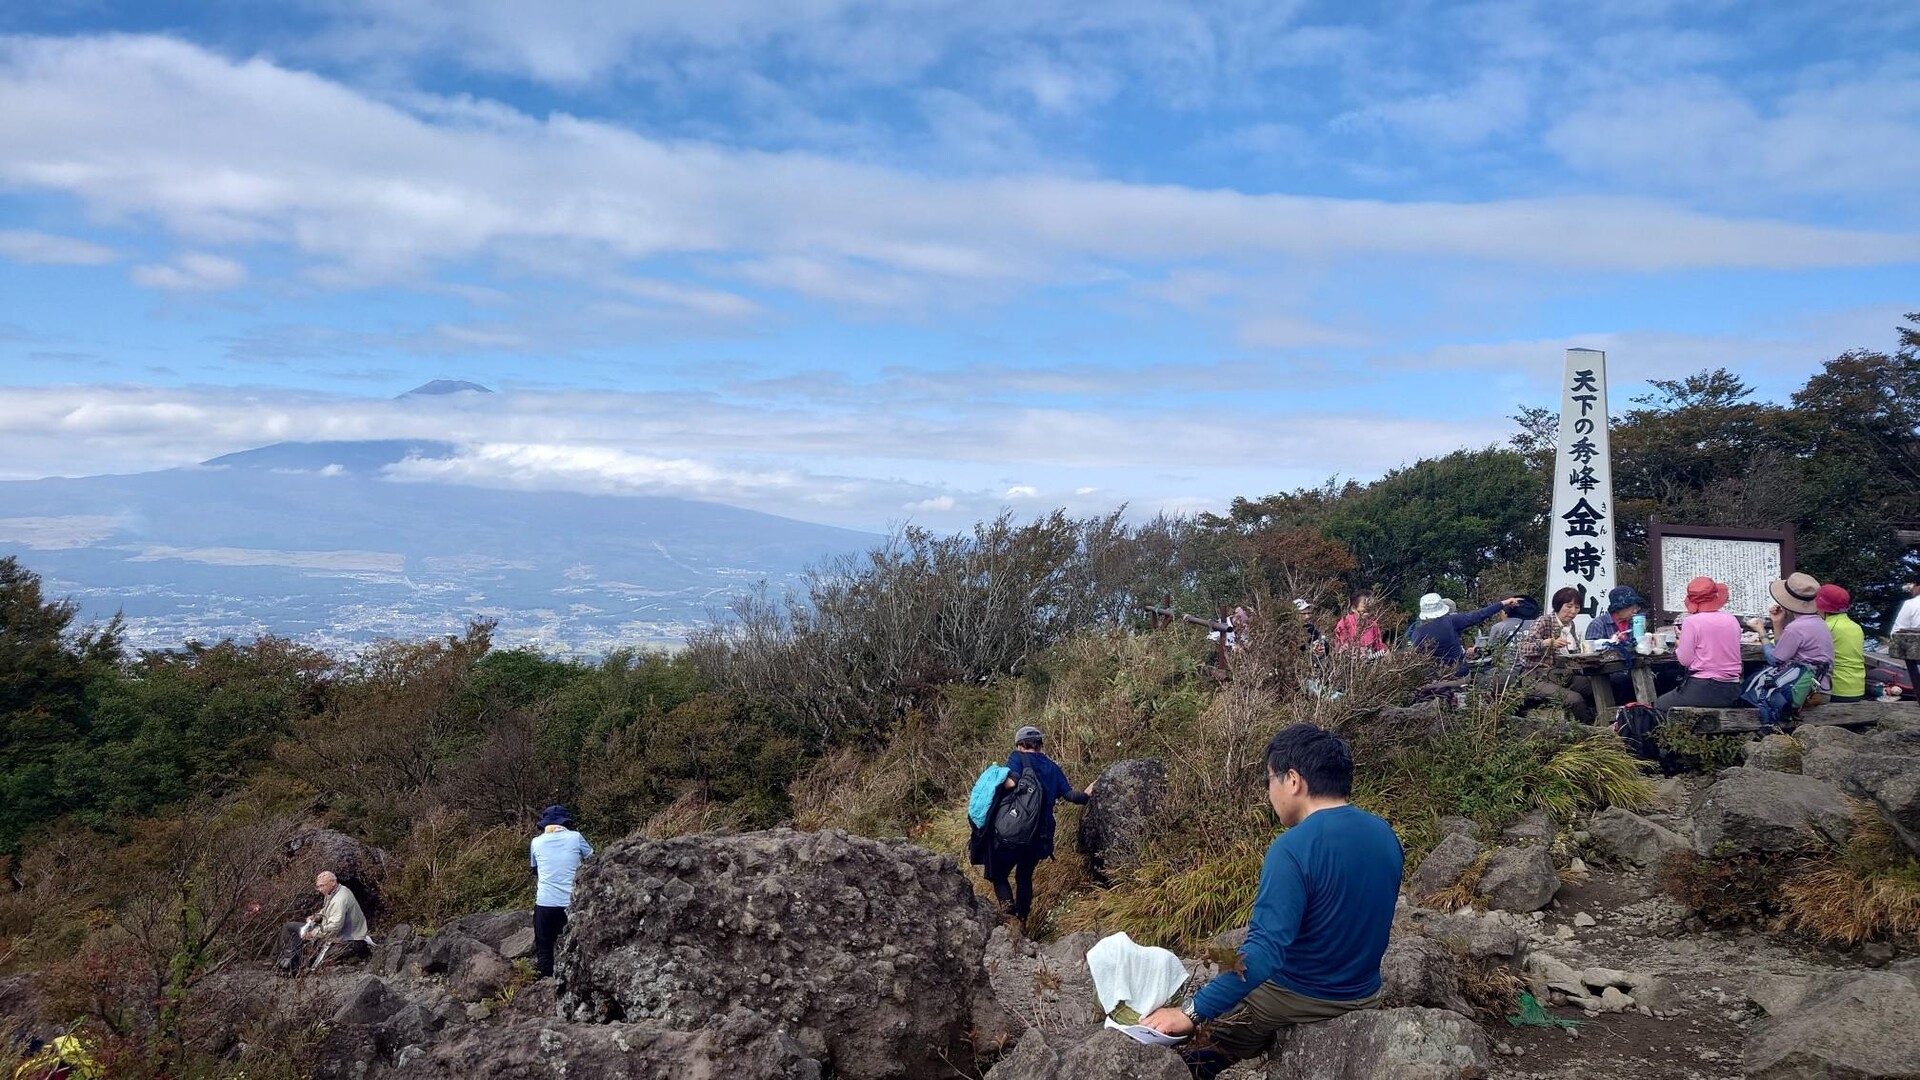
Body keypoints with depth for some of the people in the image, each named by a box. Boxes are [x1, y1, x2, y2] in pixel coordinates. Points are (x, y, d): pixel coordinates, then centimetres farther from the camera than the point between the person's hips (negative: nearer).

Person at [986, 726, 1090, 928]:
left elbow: (1011, 782, -21)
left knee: (998, 874, 7)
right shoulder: (1052, 767, 12)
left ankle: (1008, 907, -16)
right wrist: (1086, 795, 25)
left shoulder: (1017, 758, -2)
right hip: (1041, 835, 5)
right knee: (1025, 875, 23)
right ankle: (1022, 918, 21)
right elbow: (1070, 794, 7)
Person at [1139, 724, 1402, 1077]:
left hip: (1297, 1001, -7)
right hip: (1365, 997, 7)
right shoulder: (1386, 835, -4)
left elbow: (1265, 952, -35)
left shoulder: (1293, 849, -28)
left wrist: (1192, 1013, -33)